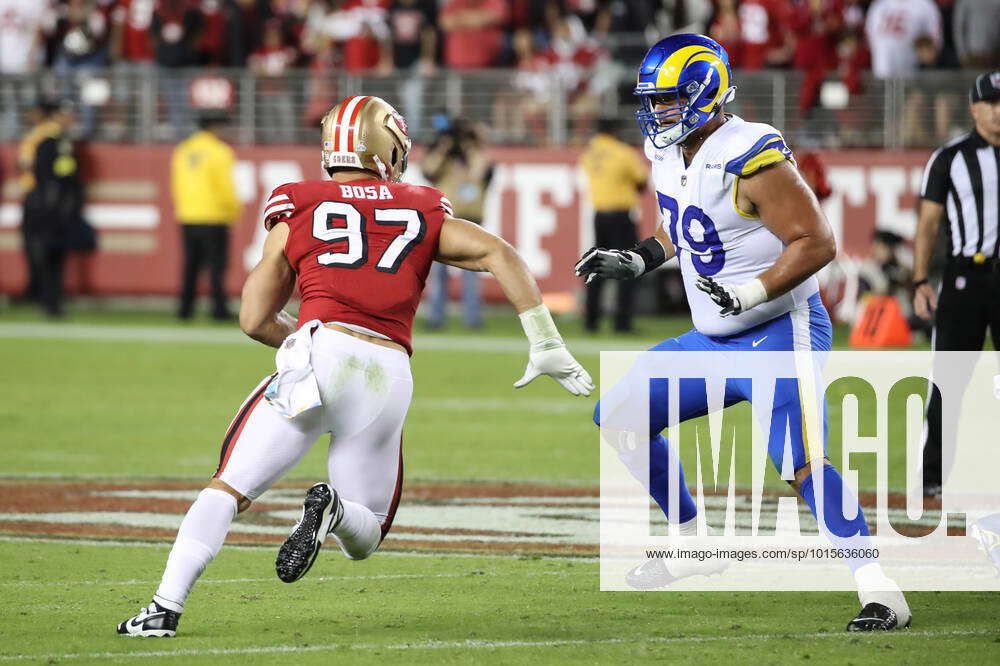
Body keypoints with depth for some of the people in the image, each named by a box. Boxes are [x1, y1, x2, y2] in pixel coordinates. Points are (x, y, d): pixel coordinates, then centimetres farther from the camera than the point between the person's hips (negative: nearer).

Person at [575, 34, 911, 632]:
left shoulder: (751, 160, -22)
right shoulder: (670, 155, 6)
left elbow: (817, 242, -22)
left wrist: (754, 292, -32)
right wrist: (637, 262, 11)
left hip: (779, 332, -9)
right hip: (712, 339, 10)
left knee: (801, 459, -23)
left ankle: (882, 595, -26)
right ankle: (696, 542, 24)